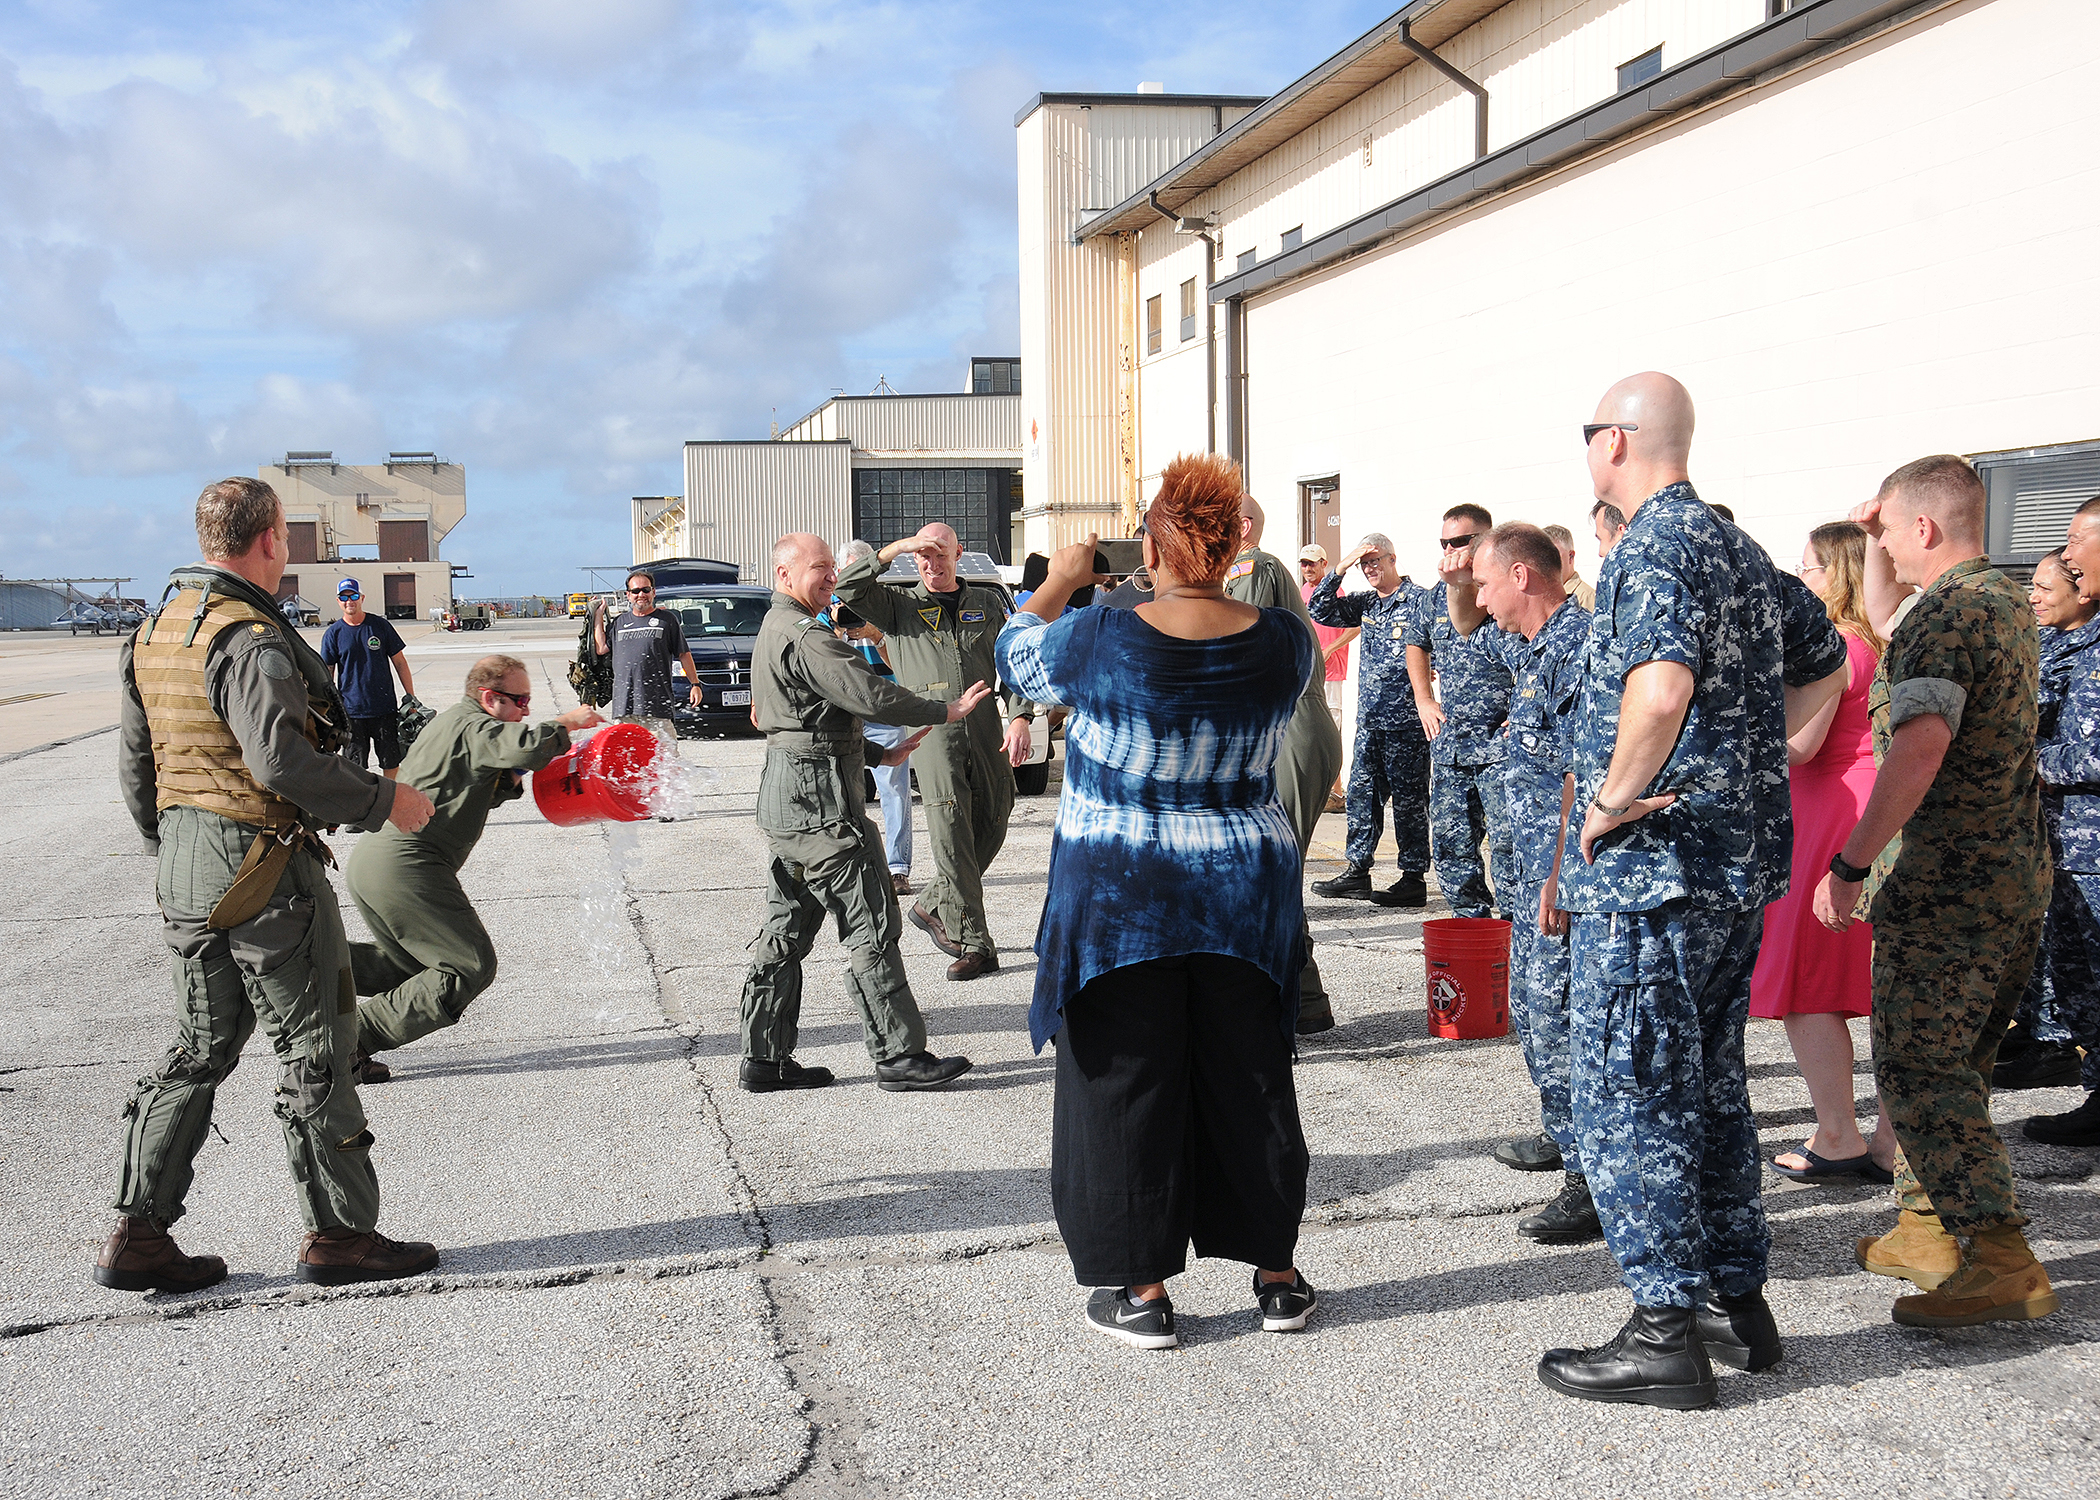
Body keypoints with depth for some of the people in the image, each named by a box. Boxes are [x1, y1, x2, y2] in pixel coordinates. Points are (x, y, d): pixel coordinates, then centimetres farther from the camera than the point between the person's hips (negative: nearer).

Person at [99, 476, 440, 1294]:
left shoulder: (152, 634, 12)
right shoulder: (251, 640, -17)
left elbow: (135, 767, 17)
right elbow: (281, 760, -28)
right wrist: (383, 800, -17)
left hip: (183, 870, 9)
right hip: (265, 867, -9)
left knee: (202, 1045, 16)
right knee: (314, 1049, 2)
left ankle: (138, 1236, 16)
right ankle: (337, 1233, 10)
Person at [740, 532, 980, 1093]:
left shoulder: (774, 630, 20)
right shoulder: (804, 636, -16)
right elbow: (869, 694, -23)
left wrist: (878, 753, 24)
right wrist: (946, 711, -12)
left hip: (784, 794, 11)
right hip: (819, 797, -11)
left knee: (786, 930, 12)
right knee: (870, 927, -5)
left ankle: (764, 1058, 15)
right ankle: (899, 1056, -1)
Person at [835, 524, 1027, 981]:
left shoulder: (988, 603, 17)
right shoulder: (899, 606, 11)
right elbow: (847, 588, -4)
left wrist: (1020, 719, 1)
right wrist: (894, 549, -8)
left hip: (985, 729, 3)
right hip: (930, 730, -3)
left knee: (991, 827, 7)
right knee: (952, 834, -9)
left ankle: (933, 905, 28)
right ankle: (973, 943, -7)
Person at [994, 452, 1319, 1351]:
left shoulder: (1100, 640, -15)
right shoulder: (1282, 643, -7)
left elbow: (1016, 656, 5)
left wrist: (1059, 583, 19)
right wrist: (1212, 599, 24)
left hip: (1119, 897, -3)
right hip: (1245, 896, 3)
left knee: (1126, 1085, 7)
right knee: (1248, 1082, 14)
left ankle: (1143, 1292, 13)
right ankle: (1278, 1276, 23)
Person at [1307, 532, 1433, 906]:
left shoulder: (1419, 599, -7)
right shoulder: (1366, 602, 14)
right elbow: (1320, 612, 11)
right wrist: (1339, 570, 1)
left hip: (1406, 721, -7)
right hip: (1369, 718, 7)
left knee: (1408, 798, -1)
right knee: (1362, 794, 10)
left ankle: (1414, 877, 6)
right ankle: (1357, 870, 17)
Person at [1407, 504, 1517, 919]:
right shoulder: (1440, 593, 14)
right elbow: (1416, 642, 29)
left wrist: (1459, 584, -24)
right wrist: (1424, 700, 19)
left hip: (1499, 742, -7)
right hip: (1449, 742, 7)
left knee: (1506, 839, -10)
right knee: (1449, 840, 9)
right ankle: (1470, 919, 20)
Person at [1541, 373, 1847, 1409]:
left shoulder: (1655, 546, -16)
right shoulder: (1740, 548, 15)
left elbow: (1660, 687, -34)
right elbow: (1825, 665, 27)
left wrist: (1612, 797, -20)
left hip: (1652, 862, -10)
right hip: (1742, 860, 10)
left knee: (1624, 1093, -2)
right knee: (1710, 1083, 18)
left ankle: (1666, 1331, 2)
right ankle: (1737, 1301, 25)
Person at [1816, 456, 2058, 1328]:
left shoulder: (1944, 613, -16)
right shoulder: (2011, 605, 15)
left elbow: (1920, 747, -27)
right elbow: (1882, 622, 35)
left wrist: (1850, 865, -24)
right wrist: (1874, 543, 30)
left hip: (1946, 881, -10)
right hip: (2019, 867, 10)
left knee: (1917, 1067, -8)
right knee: (1948, 1062, 17)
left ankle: (2000, 1262, -12)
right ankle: (1928, 1226, 25)